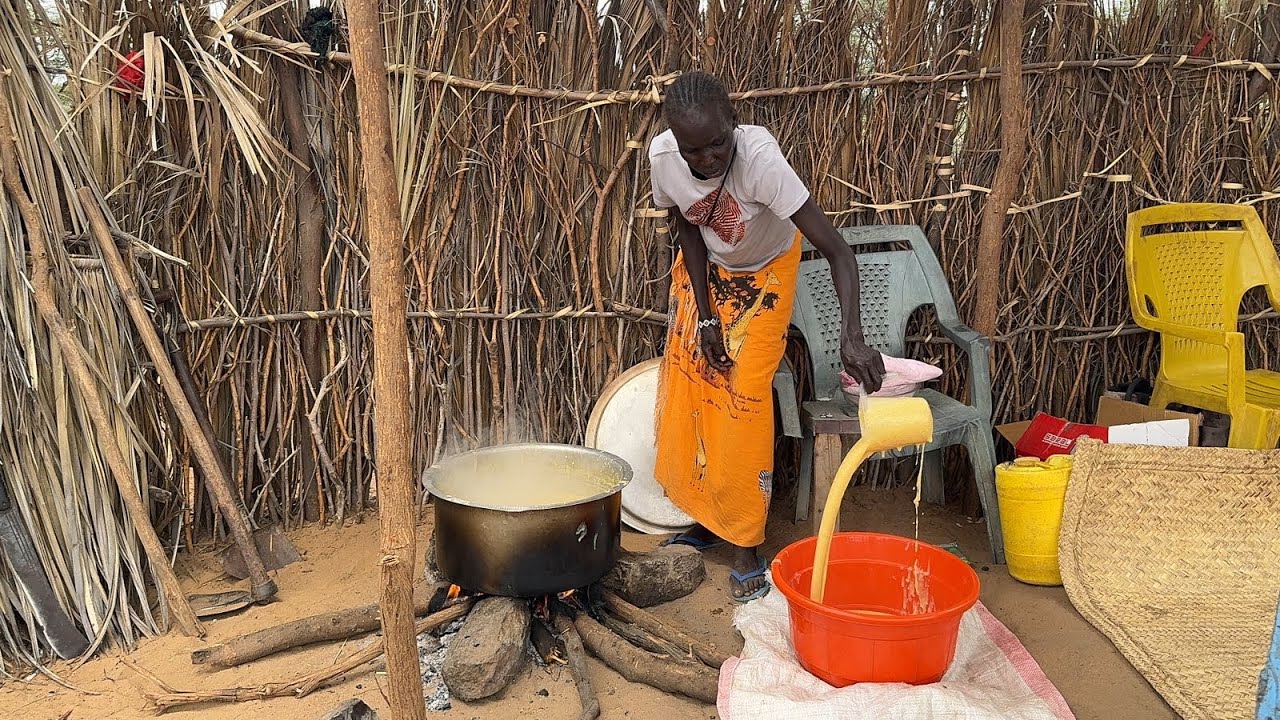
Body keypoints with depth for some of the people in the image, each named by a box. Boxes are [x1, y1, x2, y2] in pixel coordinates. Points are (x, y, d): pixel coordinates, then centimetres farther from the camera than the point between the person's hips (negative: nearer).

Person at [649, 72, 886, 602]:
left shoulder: (760, 157, -39)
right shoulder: (662, 156, -27)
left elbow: (836, 249, -42)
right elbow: (688, 231, -9)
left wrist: (852, 337, -56)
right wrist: (705, 315, -13)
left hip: (763, 273, -4)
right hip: (704, 269, 4)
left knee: (744, 399, -8)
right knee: (689, 389, 5)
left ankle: (746, 544, 4)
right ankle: (707, 518, 22)